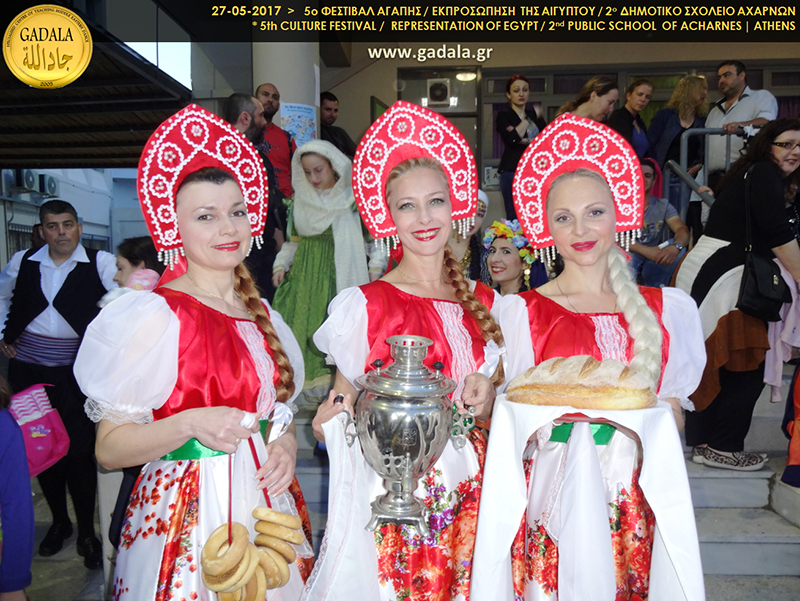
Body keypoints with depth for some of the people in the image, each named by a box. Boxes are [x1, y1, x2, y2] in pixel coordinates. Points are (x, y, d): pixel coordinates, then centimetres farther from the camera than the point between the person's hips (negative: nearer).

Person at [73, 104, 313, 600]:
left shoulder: (264, 317, 5)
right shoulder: (154, 315, -13)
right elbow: (109, 449, -12)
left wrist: (286, 442, -2)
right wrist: (190, 424, -26)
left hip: (266, 505, 6)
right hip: (187, 521, -5)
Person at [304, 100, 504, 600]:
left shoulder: (484, 302, 4)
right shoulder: (365, 305, -7)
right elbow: (343, 406, 2)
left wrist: (484, 396, -7)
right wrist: (337, 411, -17)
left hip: (470, 490, 4)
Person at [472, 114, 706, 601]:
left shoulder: (668, 309, 6)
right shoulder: (521, 311, -3)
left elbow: (674, 415, 13)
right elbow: (514, 425, 2)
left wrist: (649, 416, -5)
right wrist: (562, 410, -13)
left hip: (637, 500, 3)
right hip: (554, 500, -2)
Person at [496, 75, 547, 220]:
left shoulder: (535, 114, 19)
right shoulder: (503, 116, 6)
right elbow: (512, 139, -13)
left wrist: (527, 140, -9)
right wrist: (529, 118, -1)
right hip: (513, 172, -4)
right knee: (515, 220, -9)